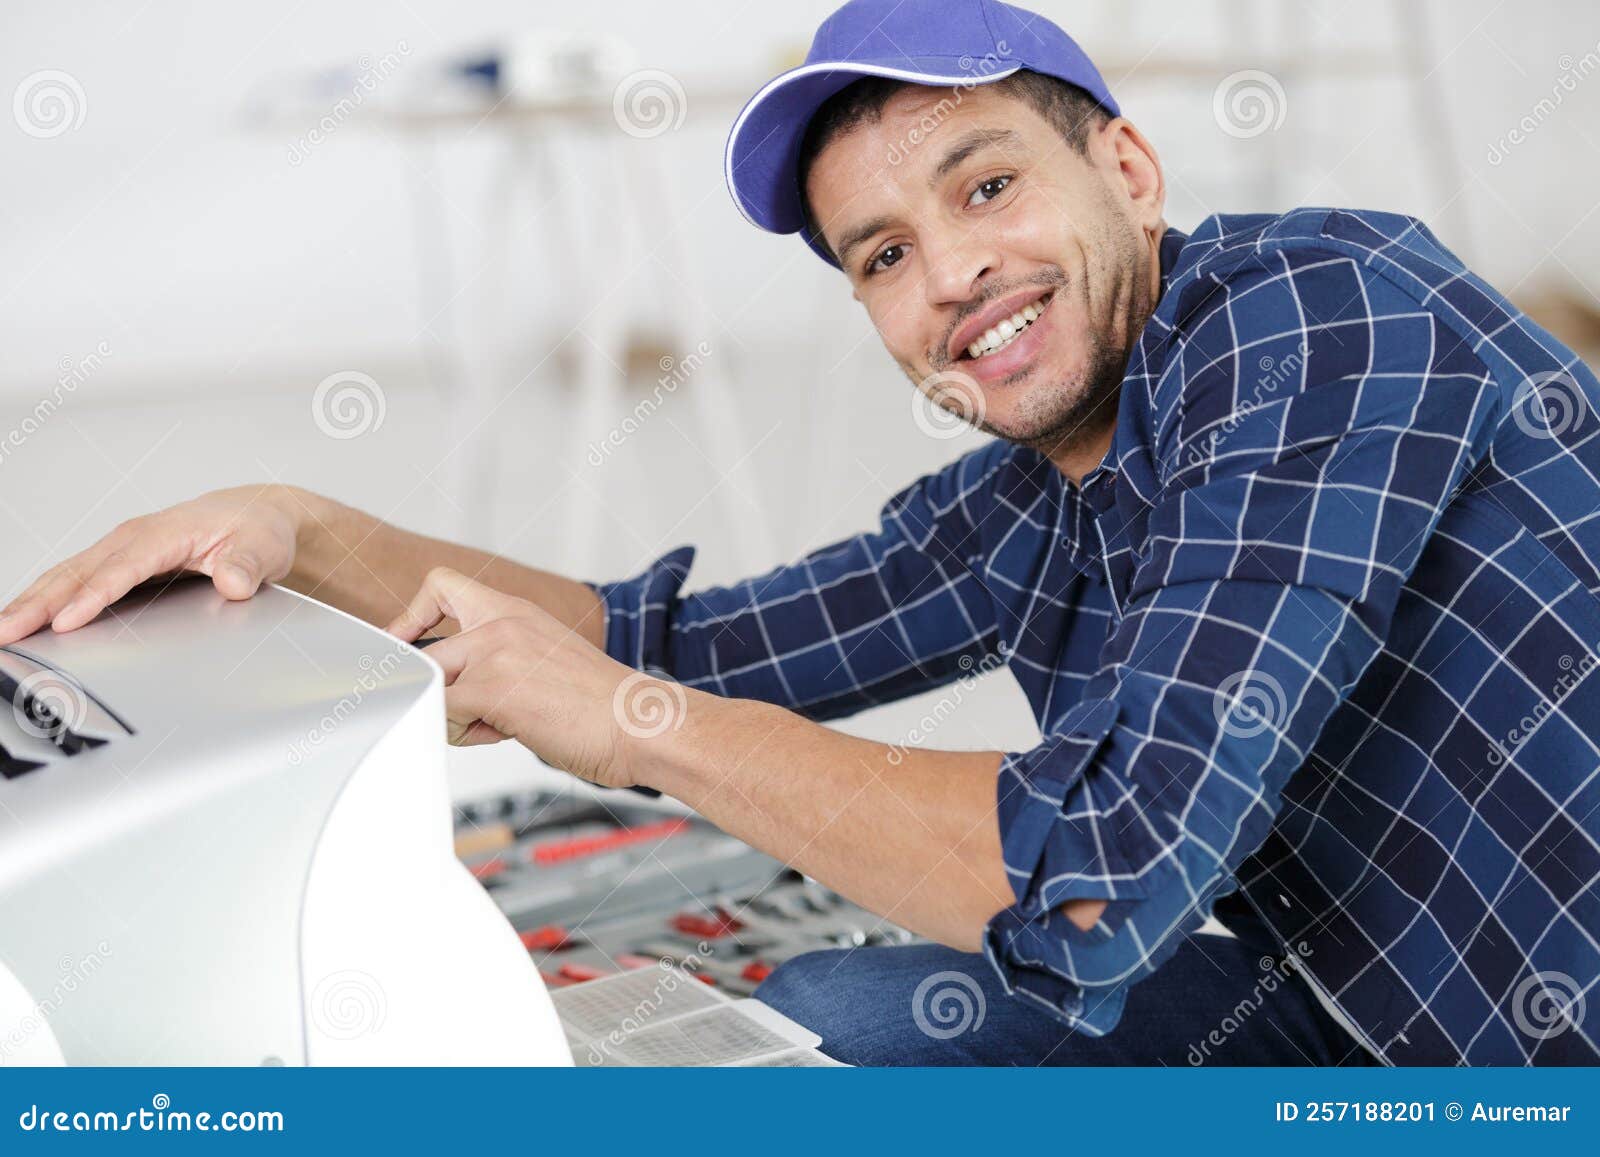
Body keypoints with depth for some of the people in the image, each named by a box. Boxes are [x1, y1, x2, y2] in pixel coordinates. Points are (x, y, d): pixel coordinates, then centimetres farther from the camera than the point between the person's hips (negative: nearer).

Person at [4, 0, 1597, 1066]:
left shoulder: (1322, 318, -23)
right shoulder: (1019, 519, 3)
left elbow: (1106, 875, -32)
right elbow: (684, 650, 12)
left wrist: (633, 723, -22)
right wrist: (304, 534, 2)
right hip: (1373, 1021, 8)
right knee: (823, 1020, 6)